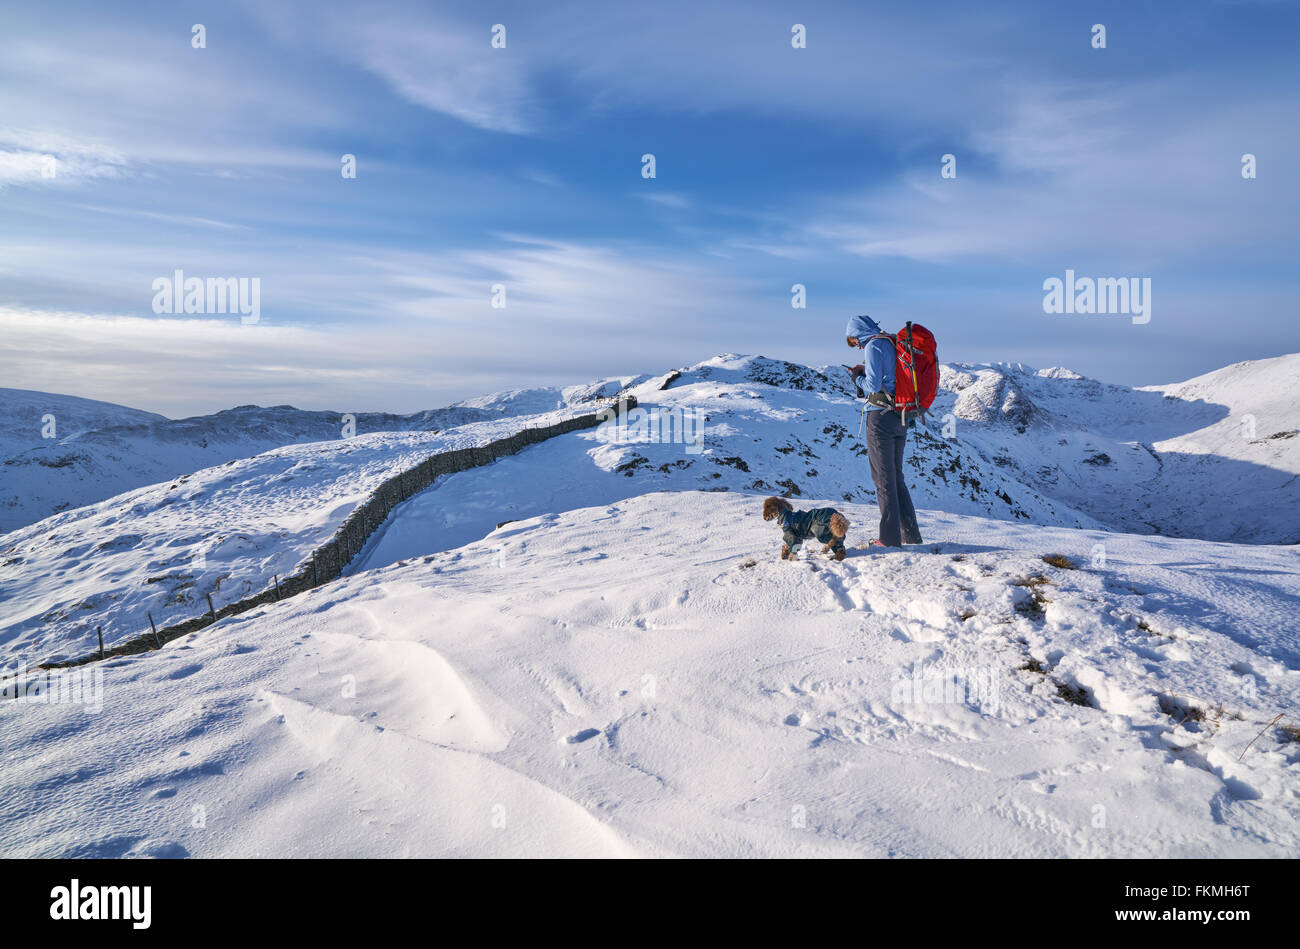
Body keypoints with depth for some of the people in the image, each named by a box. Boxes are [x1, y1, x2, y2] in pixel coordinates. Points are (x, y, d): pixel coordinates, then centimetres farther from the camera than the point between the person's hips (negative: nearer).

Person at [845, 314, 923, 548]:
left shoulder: (874, 346, -10)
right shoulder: (894, 343, 16)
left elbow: (873, 385, -17)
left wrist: (858, 378, 2)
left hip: (881, 415, -8)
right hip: (900, 416, 8)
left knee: (883, 478, -3)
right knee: (896, 476, 16)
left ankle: (890, 538, 0)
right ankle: (911, 534, 19)